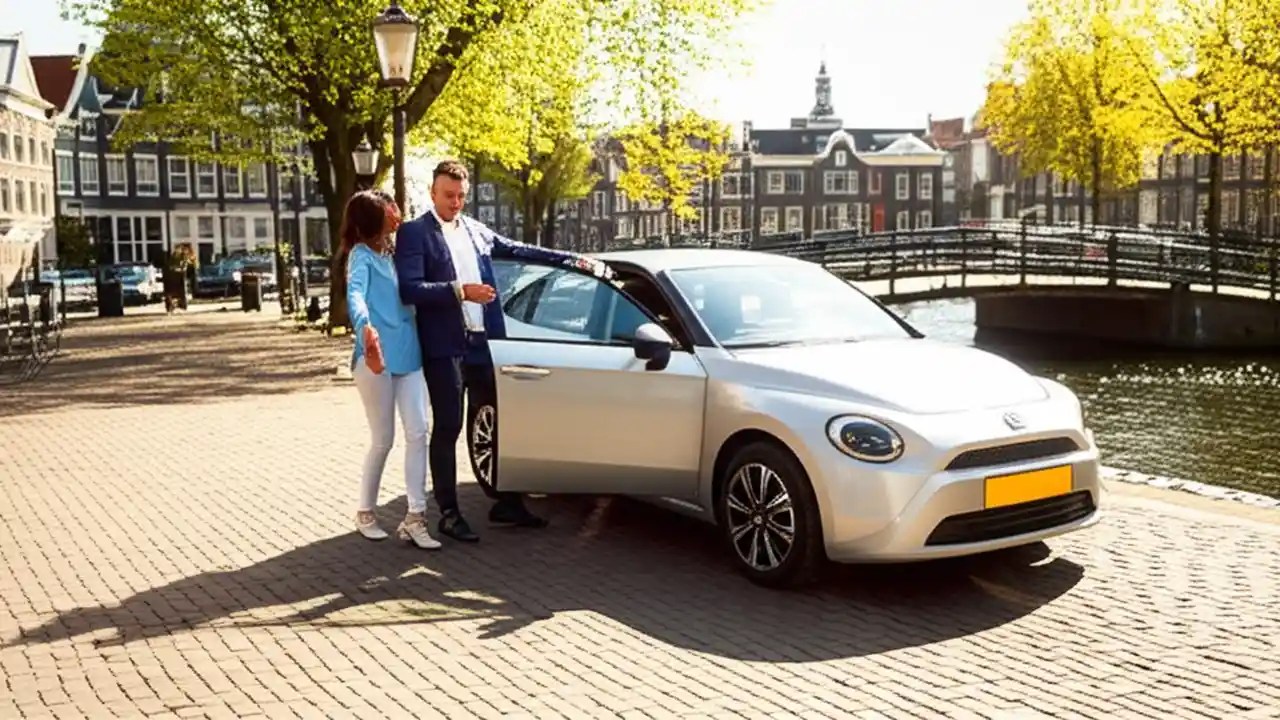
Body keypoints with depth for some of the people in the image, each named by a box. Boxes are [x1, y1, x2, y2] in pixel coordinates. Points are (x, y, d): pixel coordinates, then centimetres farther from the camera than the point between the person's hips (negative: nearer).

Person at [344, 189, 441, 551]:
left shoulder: (391, 253, 16)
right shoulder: (362, 254, -6)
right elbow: (355, 294, -26)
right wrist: (365, 328, -45)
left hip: (407, 355, 6)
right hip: (377, 357, -6)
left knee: (418, 433, -3)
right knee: (383, 440, 2)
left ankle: (414, 517, -1)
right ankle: (365, 512, 20)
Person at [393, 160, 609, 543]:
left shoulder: (476, 230, 15)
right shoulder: (414, 232, -3)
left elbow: (519, 250, 21)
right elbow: (409, 288, -13)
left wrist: (574, 259, 18)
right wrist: (460, 291, -22)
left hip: (483, 342, 6)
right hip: (444, 346, -6)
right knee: (447, 429, 0)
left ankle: (506, 502, 23)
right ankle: (449, 513, 9)